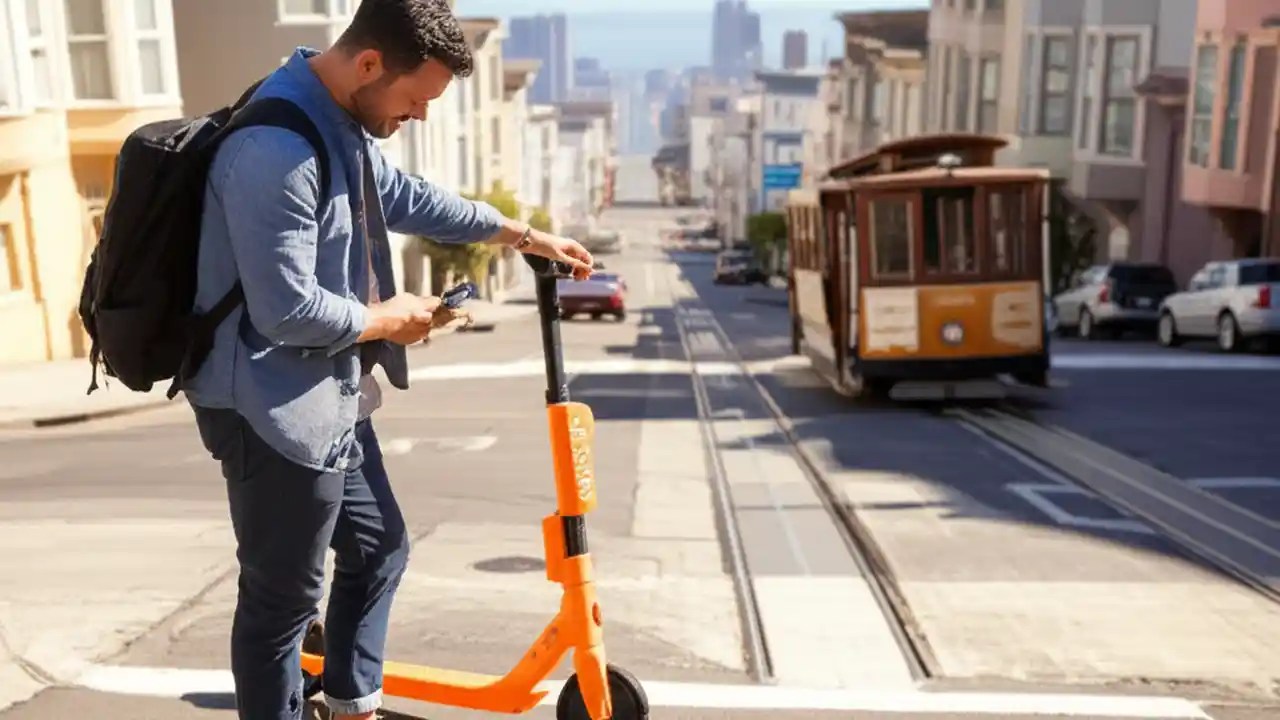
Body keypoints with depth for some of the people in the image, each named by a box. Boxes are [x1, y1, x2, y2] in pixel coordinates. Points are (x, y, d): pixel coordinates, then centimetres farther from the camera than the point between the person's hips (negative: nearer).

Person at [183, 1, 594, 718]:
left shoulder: (344, 124, 6)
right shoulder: (276, 148, -27)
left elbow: (406, 198, 22)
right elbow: (287, 310, -28)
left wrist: (525, 235, 26)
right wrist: (391, 320, -11)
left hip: (334, 398, 11)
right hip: (276, 413, -10)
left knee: (380, 551, 22)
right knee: (283, 599, 4)